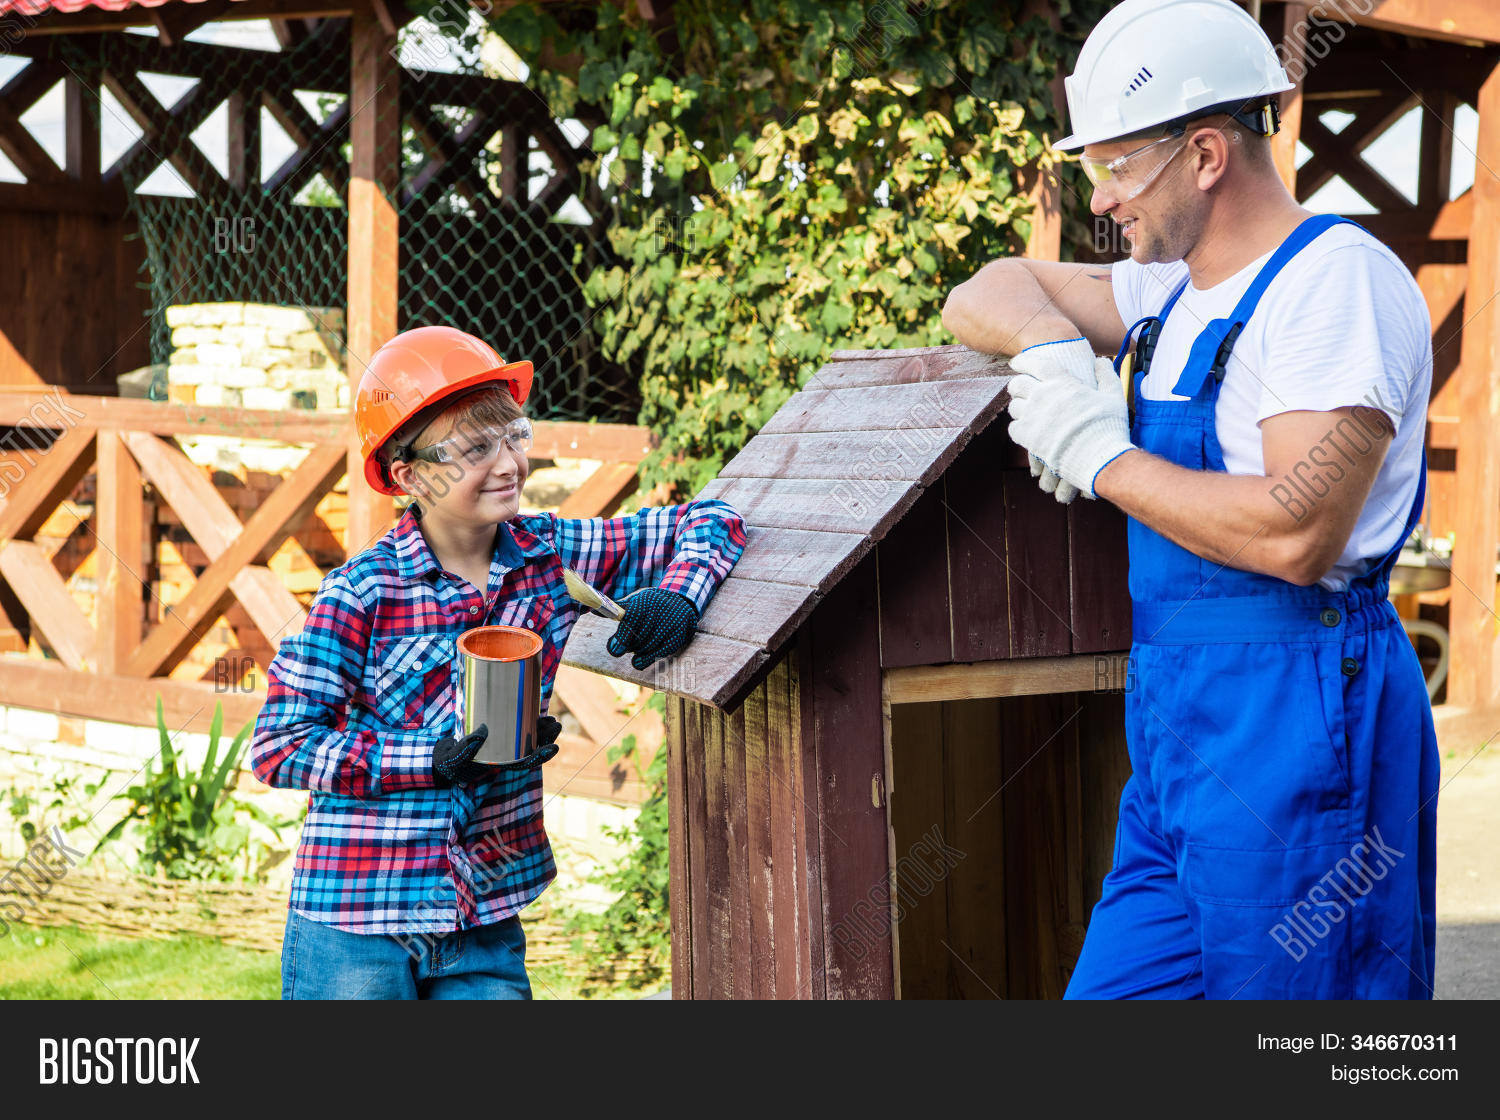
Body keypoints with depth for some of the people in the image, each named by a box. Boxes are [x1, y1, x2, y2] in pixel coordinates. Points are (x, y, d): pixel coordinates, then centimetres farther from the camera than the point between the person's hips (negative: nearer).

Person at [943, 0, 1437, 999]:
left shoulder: (1341, 280, -12)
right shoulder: (1177, 292, 16)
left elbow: (1295, 533, -24)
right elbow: (985, 295, 25)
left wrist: (1103, 459, -12)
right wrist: (1048, 338, 2)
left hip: (1297, 724, -9)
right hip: (1176, 728, 9)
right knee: (1122, 986, 7)